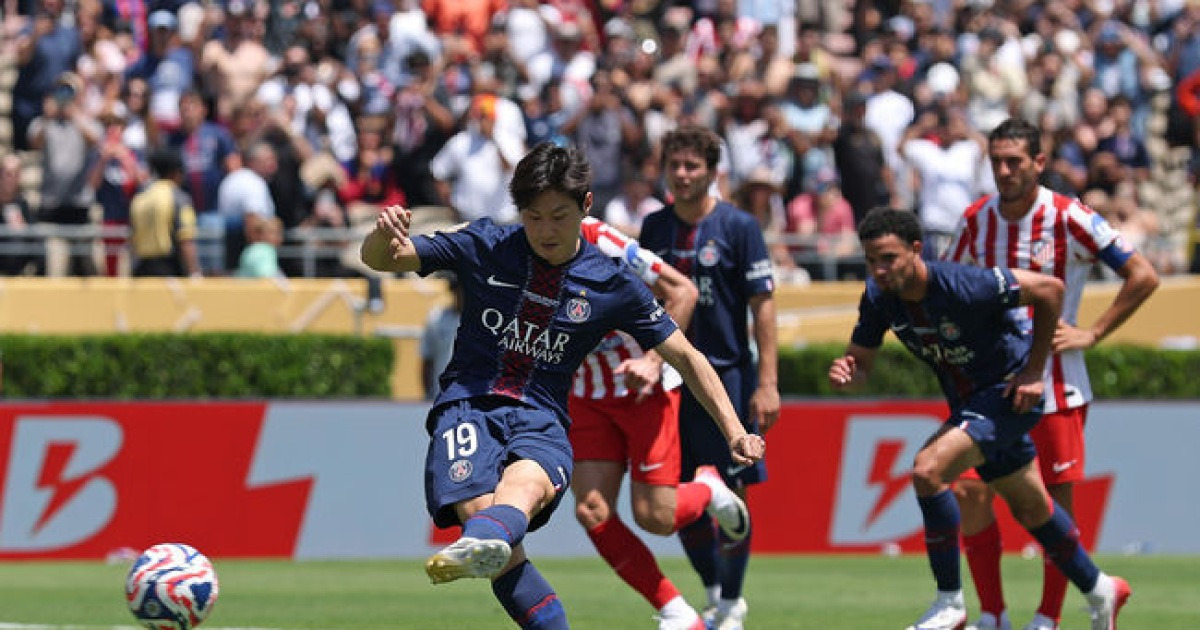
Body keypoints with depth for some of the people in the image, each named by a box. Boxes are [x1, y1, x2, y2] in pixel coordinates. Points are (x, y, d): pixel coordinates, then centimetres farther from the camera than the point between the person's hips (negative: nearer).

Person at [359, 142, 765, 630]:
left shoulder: (612, 286, 8)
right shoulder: (483, 247, 8)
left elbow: (685, 356, 15)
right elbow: (380, 260, 9)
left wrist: (734, 433, 6)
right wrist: (384, 234, -16)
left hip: (541, 421, -1)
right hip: (468, 403, 1)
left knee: (524, 480, -39)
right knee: (478, 509, -31)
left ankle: (475, 550, -72)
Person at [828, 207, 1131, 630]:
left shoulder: (965, 285, -31)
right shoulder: (879, 297, -11)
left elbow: (1049, 289, -22)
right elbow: (860, 360, 0)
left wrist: (1033, 371, -17)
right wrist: (845, 373, -26)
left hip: (1009, 392, -8)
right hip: (968, 401, 8)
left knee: (928, 469, -25)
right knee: (1030, 507, 21)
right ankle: (1100, 591, 42)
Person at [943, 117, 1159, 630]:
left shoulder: (1068, 218, -10)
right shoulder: (976, 220, 3)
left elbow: (1143, 276, -8)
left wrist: (1092, 334, -9)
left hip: (1056, 385, -4)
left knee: (1057, 500, -1)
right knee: (970, 491, -5)